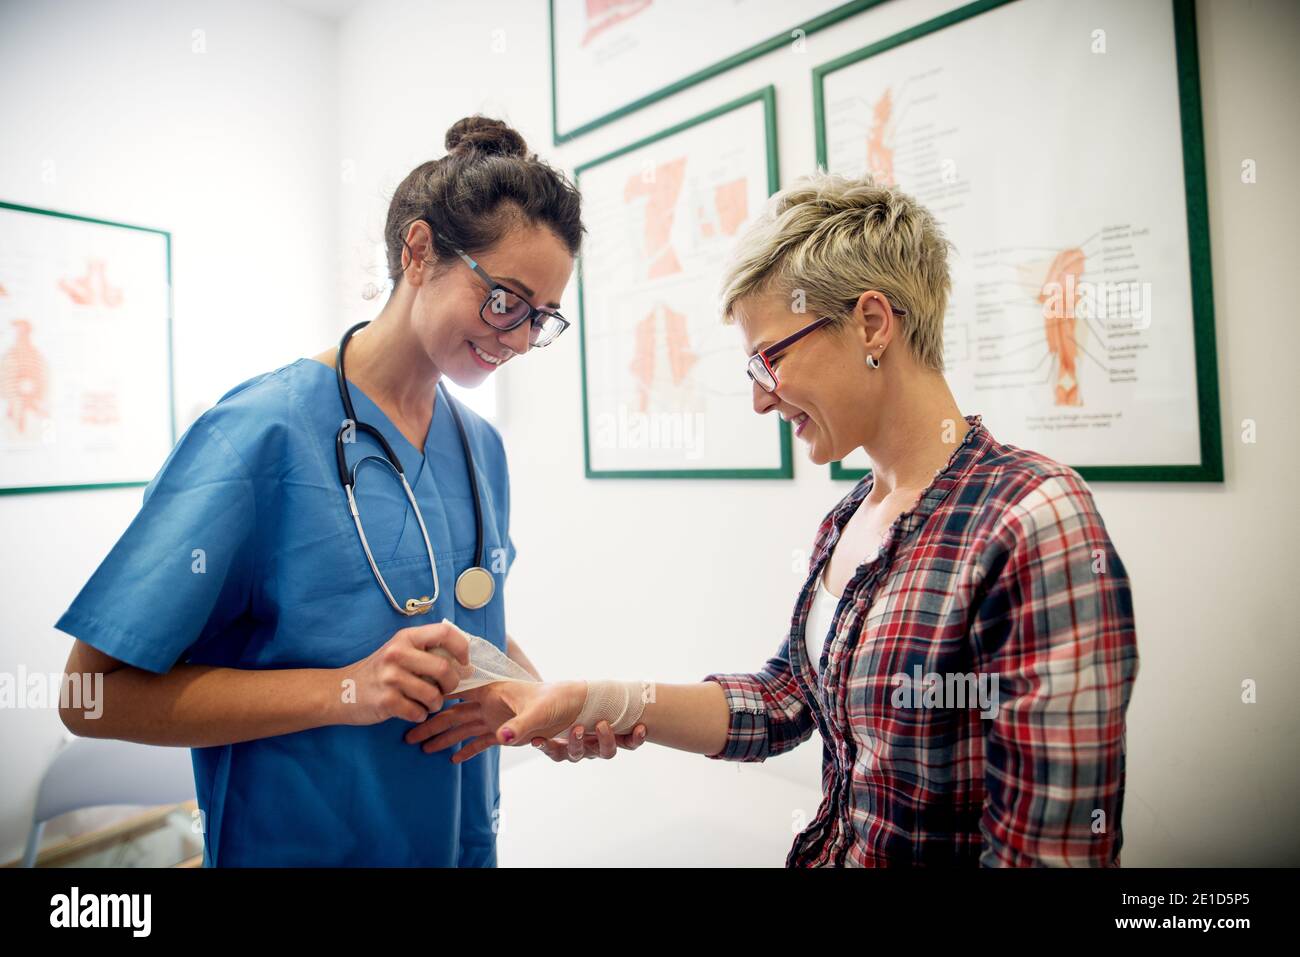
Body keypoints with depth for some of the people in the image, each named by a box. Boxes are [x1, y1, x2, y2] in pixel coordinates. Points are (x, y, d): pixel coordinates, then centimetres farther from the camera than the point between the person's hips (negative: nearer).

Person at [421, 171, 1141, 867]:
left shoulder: (1032, 524, -24)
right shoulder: (846, 521, 1)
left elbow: (1050, 849, -23)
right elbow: (782, 700, 4)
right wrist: (597, 704, -5)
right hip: (830, 850, 6)